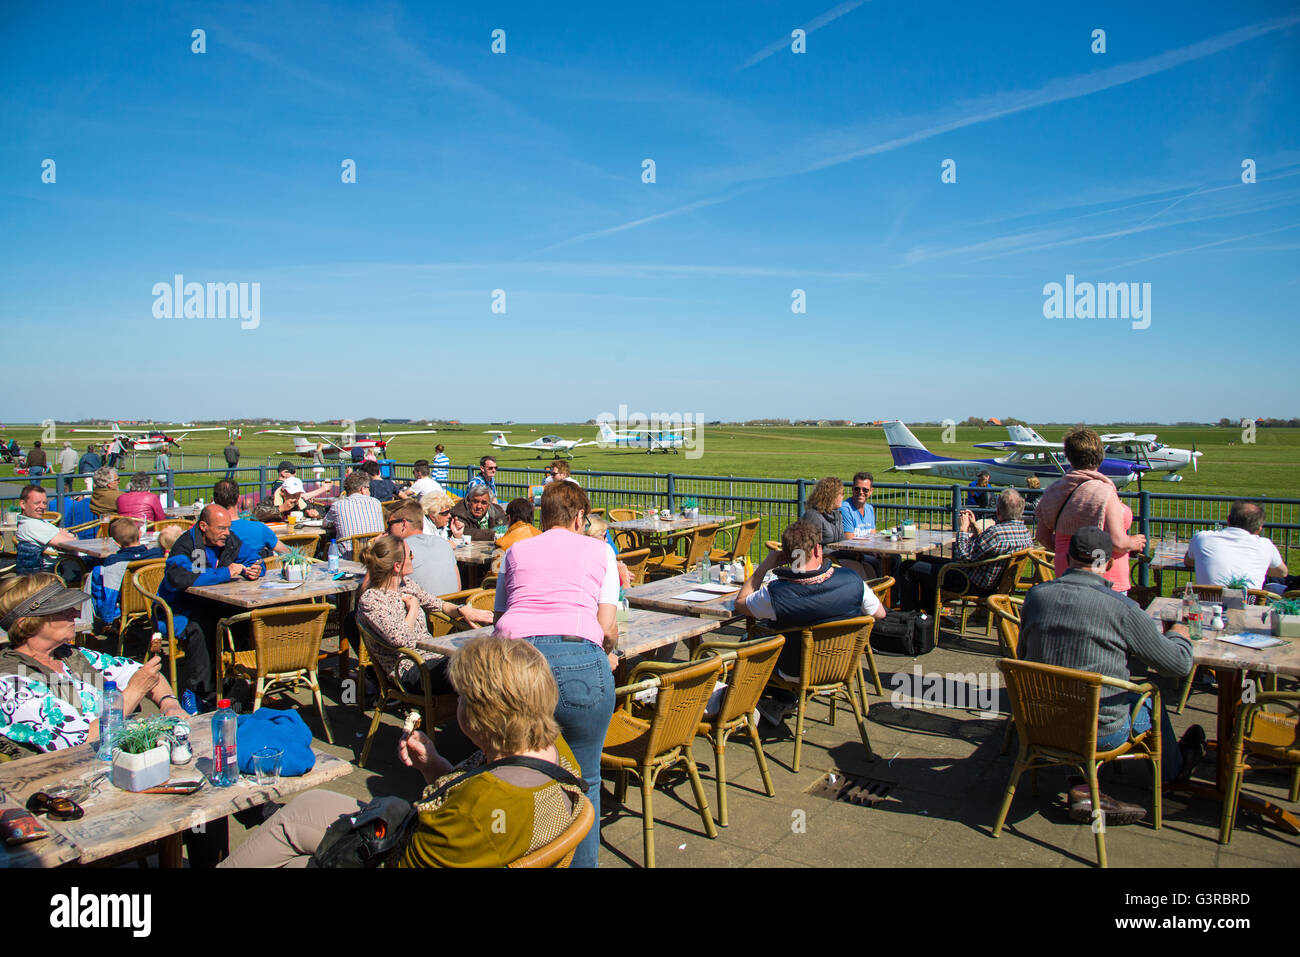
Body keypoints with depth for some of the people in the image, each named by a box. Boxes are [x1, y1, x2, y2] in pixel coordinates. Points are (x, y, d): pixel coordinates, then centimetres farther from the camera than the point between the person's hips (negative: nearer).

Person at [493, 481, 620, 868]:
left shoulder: (516, 551, 24)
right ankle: (581, 862, 24)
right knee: (583, 781, 16)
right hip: (580, 662, -2)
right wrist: (608, 654, 32)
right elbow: (607, 627, 12)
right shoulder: (598, 550, 19)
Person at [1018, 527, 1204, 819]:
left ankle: (1082, 787, 16)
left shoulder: (1036, 595, -4)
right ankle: (1175, 766, 52)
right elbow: (1179, 663, -5)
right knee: (1151, 702, 24)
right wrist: (1179, 634, 18)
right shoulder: (1122, 608, -16)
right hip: (1100, 732, -3)